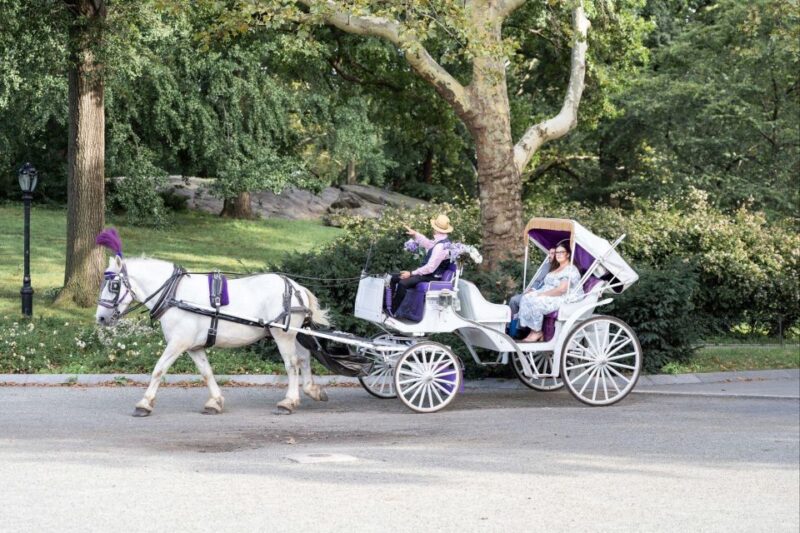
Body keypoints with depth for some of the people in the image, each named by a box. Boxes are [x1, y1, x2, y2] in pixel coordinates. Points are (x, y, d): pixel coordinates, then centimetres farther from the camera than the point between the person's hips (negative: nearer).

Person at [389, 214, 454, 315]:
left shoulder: (441, 246, -25)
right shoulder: (443, 241, 6)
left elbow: (430, 267, -27)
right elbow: (428, 244, 26)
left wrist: (411, 273, -21)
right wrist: (415, 234, 15)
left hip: (432, 277, -11)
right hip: (429, 273, 11)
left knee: (403, 283, -30)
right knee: (394, 278, 8)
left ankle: (392, 312, -23)